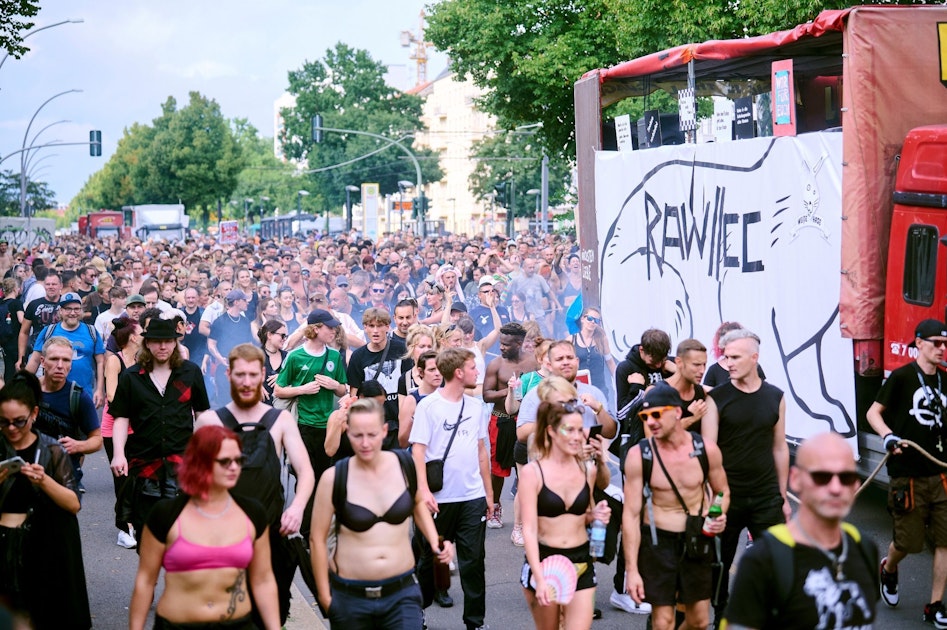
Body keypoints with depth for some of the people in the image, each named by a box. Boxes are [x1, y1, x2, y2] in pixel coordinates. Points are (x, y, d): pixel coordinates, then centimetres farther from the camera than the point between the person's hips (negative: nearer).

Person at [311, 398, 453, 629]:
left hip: (402, 593, 1)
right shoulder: (333, 478, -11)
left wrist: (434, 541, 3)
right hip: (350, 597, -1)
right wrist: (324, 596, -1)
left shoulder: (405, 465, -4)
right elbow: (317, 539, -2)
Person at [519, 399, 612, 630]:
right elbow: (529, 529, -13)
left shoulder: (587, 470, 4)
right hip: (544, 561, -3)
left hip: (581, 564, 3)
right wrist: (539, 578, -23)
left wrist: (595, 515, -4)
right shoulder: (533, 473, -9)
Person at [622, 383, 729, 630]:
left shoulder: (706, 449, -7)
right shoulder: (639, 455, -12)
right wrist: (631, 570, -13)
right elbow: (631, 515, -10)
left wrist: (719, 516, -12)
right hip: (658, 541, -2)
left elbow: (722, 492, 11)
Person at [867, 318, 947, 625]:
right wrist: (888, 436, -23)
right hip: (907, 475, -5)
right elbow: (874, 412, -6)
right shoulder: (902, 377, -7)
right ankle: (888, 570, 36)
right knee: (907, 542, 3)